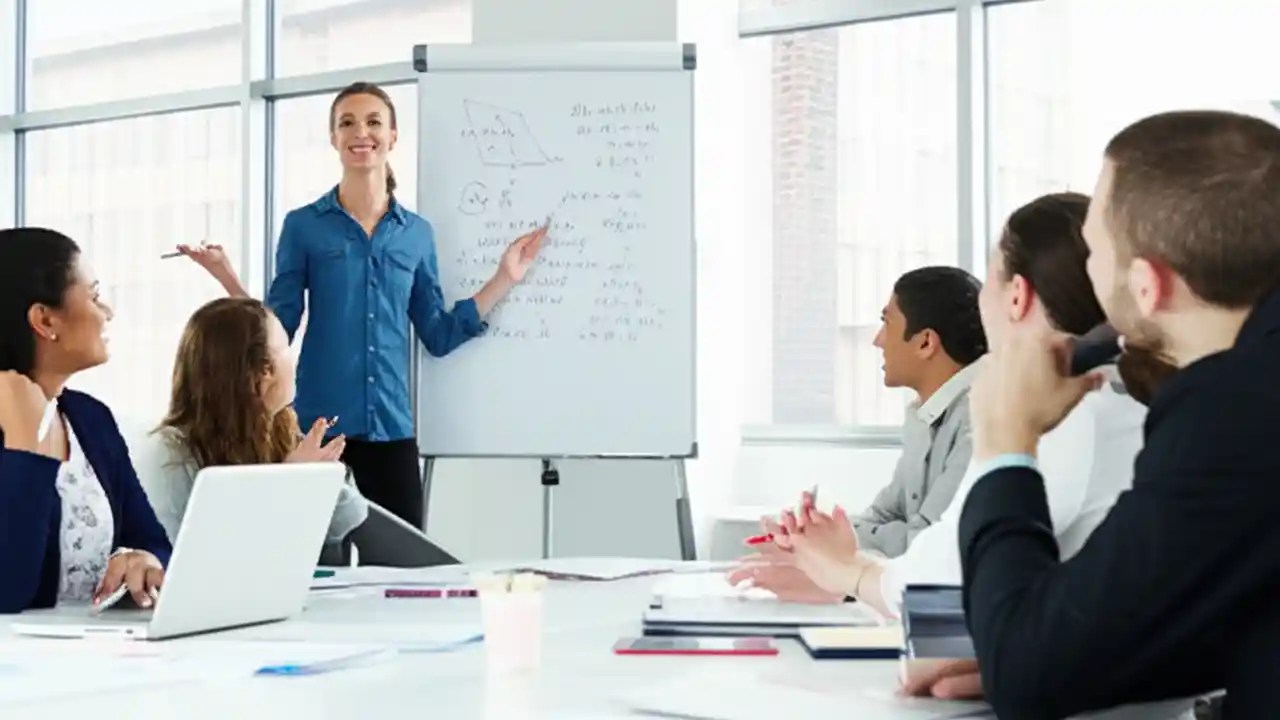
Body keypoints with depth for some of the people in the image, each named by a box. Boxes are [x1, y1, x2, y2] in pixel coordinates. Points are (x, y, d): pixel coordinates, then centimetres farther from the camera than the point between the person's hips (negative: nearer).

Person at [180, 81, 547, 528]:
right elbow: (277, 331, 1)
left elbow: (438, 336, 10)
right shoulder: (304, 225, 2)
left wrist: (505, 279, 7)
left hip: (390, 424, 2)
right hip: (318, 421, -2)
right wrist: (230, 282, -13)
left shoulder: (416, 233, 8)